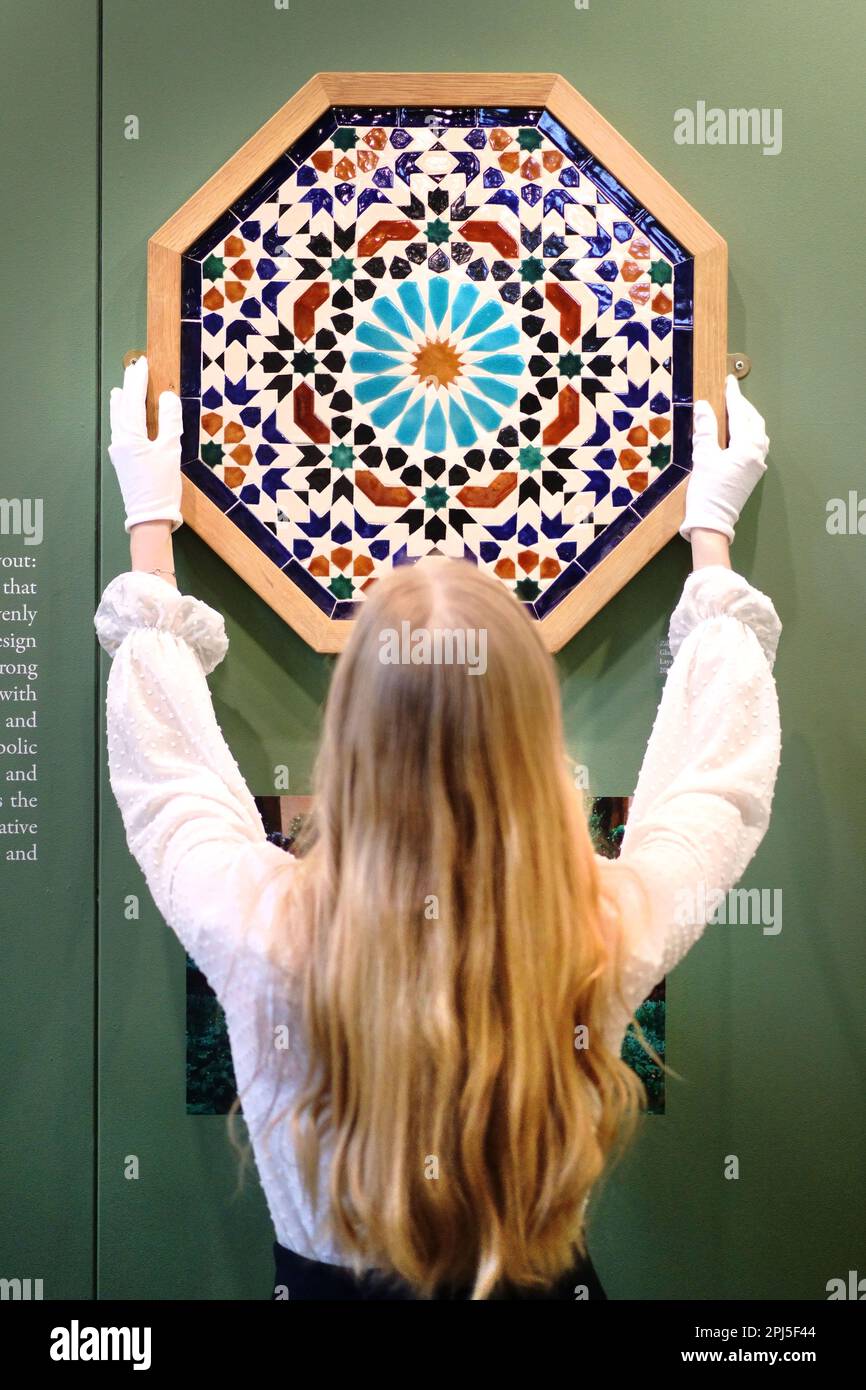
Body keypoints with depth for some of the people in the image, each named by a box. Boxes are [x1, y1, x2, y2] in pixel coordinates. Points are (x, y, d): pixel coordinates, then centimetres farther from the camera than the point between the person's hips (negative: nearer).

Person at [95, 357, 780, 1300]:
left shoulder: (261, 932, -28)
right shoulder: (610, 938, -27)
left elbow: (159, 770, -8)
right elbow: (718, 778, -7)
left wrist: (149, 520, 2)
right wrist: (711, 531, 4)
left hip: (318, 1281, 0)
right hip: (547, 1282, 1)